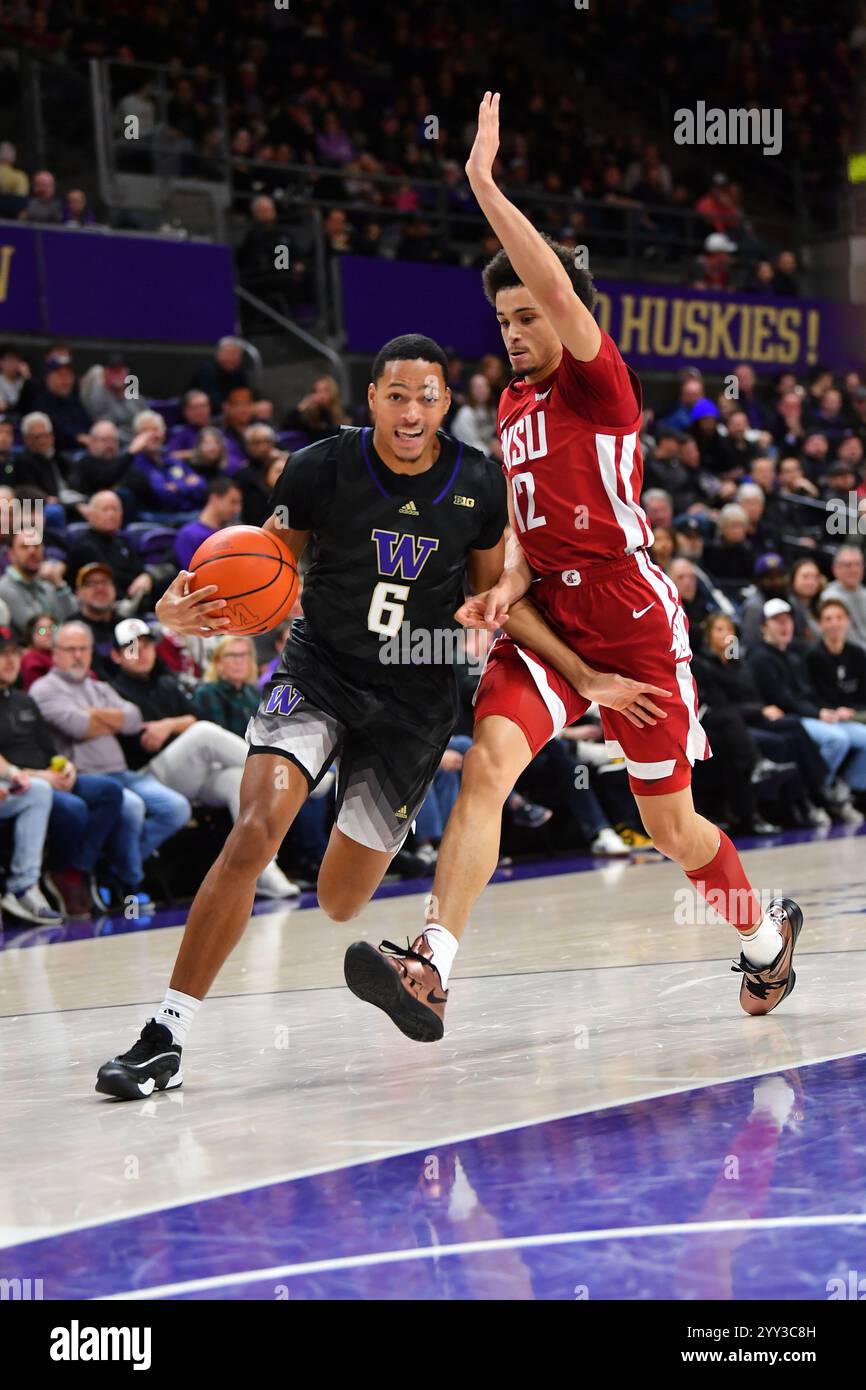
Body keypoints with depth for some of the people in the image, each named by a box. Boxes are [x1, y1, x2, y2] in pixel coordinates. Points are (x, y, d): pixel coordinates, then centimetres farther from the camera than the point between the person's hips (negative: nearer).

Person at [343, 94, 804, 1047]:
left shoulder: (596, 384, -8)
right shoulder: (513, 409, 13)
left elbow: (562, 292, -27)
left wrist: (484, 184, -27)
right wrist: (509, 585, -7)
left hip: (634, 623, -5)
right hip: (552, 622, 5)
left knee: (670, 824, 8)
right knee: (487, 760, -21)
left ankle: (767, 934, 37)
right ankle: (430, 968, -31)